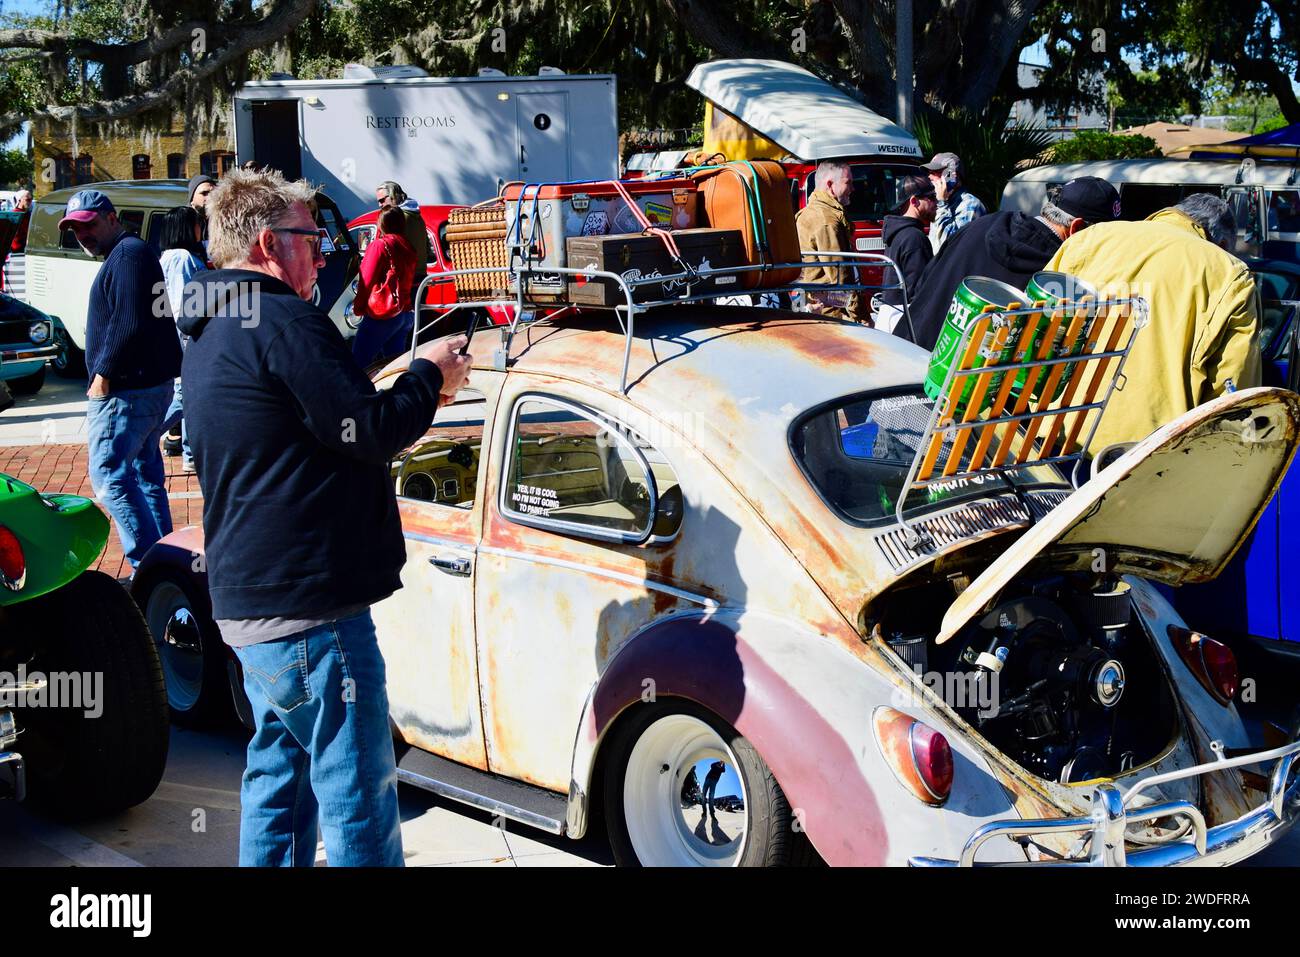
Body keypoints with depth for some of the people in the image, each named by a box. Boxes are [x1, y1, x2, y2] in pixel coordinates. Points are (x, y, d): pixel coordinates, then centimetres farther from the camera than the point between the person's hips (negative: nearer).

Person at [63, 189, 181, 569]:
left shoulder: (128, 254, -12)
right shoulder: (130, 253, 20)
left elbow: (128, 324, -23)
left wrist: (104, 374, -17)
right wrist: (105, 373, 15)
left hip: (127, 390, -11)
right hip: (151, 385, 11)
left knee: (109, 473, -11)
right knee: (146, 473, 14)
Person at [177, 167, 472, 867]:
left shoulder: (211, 337, 17)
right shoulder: (284, 323, -15)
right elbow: (368, 431, -18)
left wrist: (410, 394, 16)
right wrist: (428, 375, -2)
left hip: (244, 601, 10)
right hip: (310, 607, -10)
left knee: (279, 772, 18)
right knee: (357, 797, -3)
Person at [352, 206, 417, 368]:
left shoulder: (379, 245, -7)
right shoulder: (407, 247, 14)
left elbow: (367, 281, -7)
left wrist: (358, 307, 2)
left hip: (383, 314, -8)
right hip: (406, 314, 8)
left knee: (359, 362, -8)